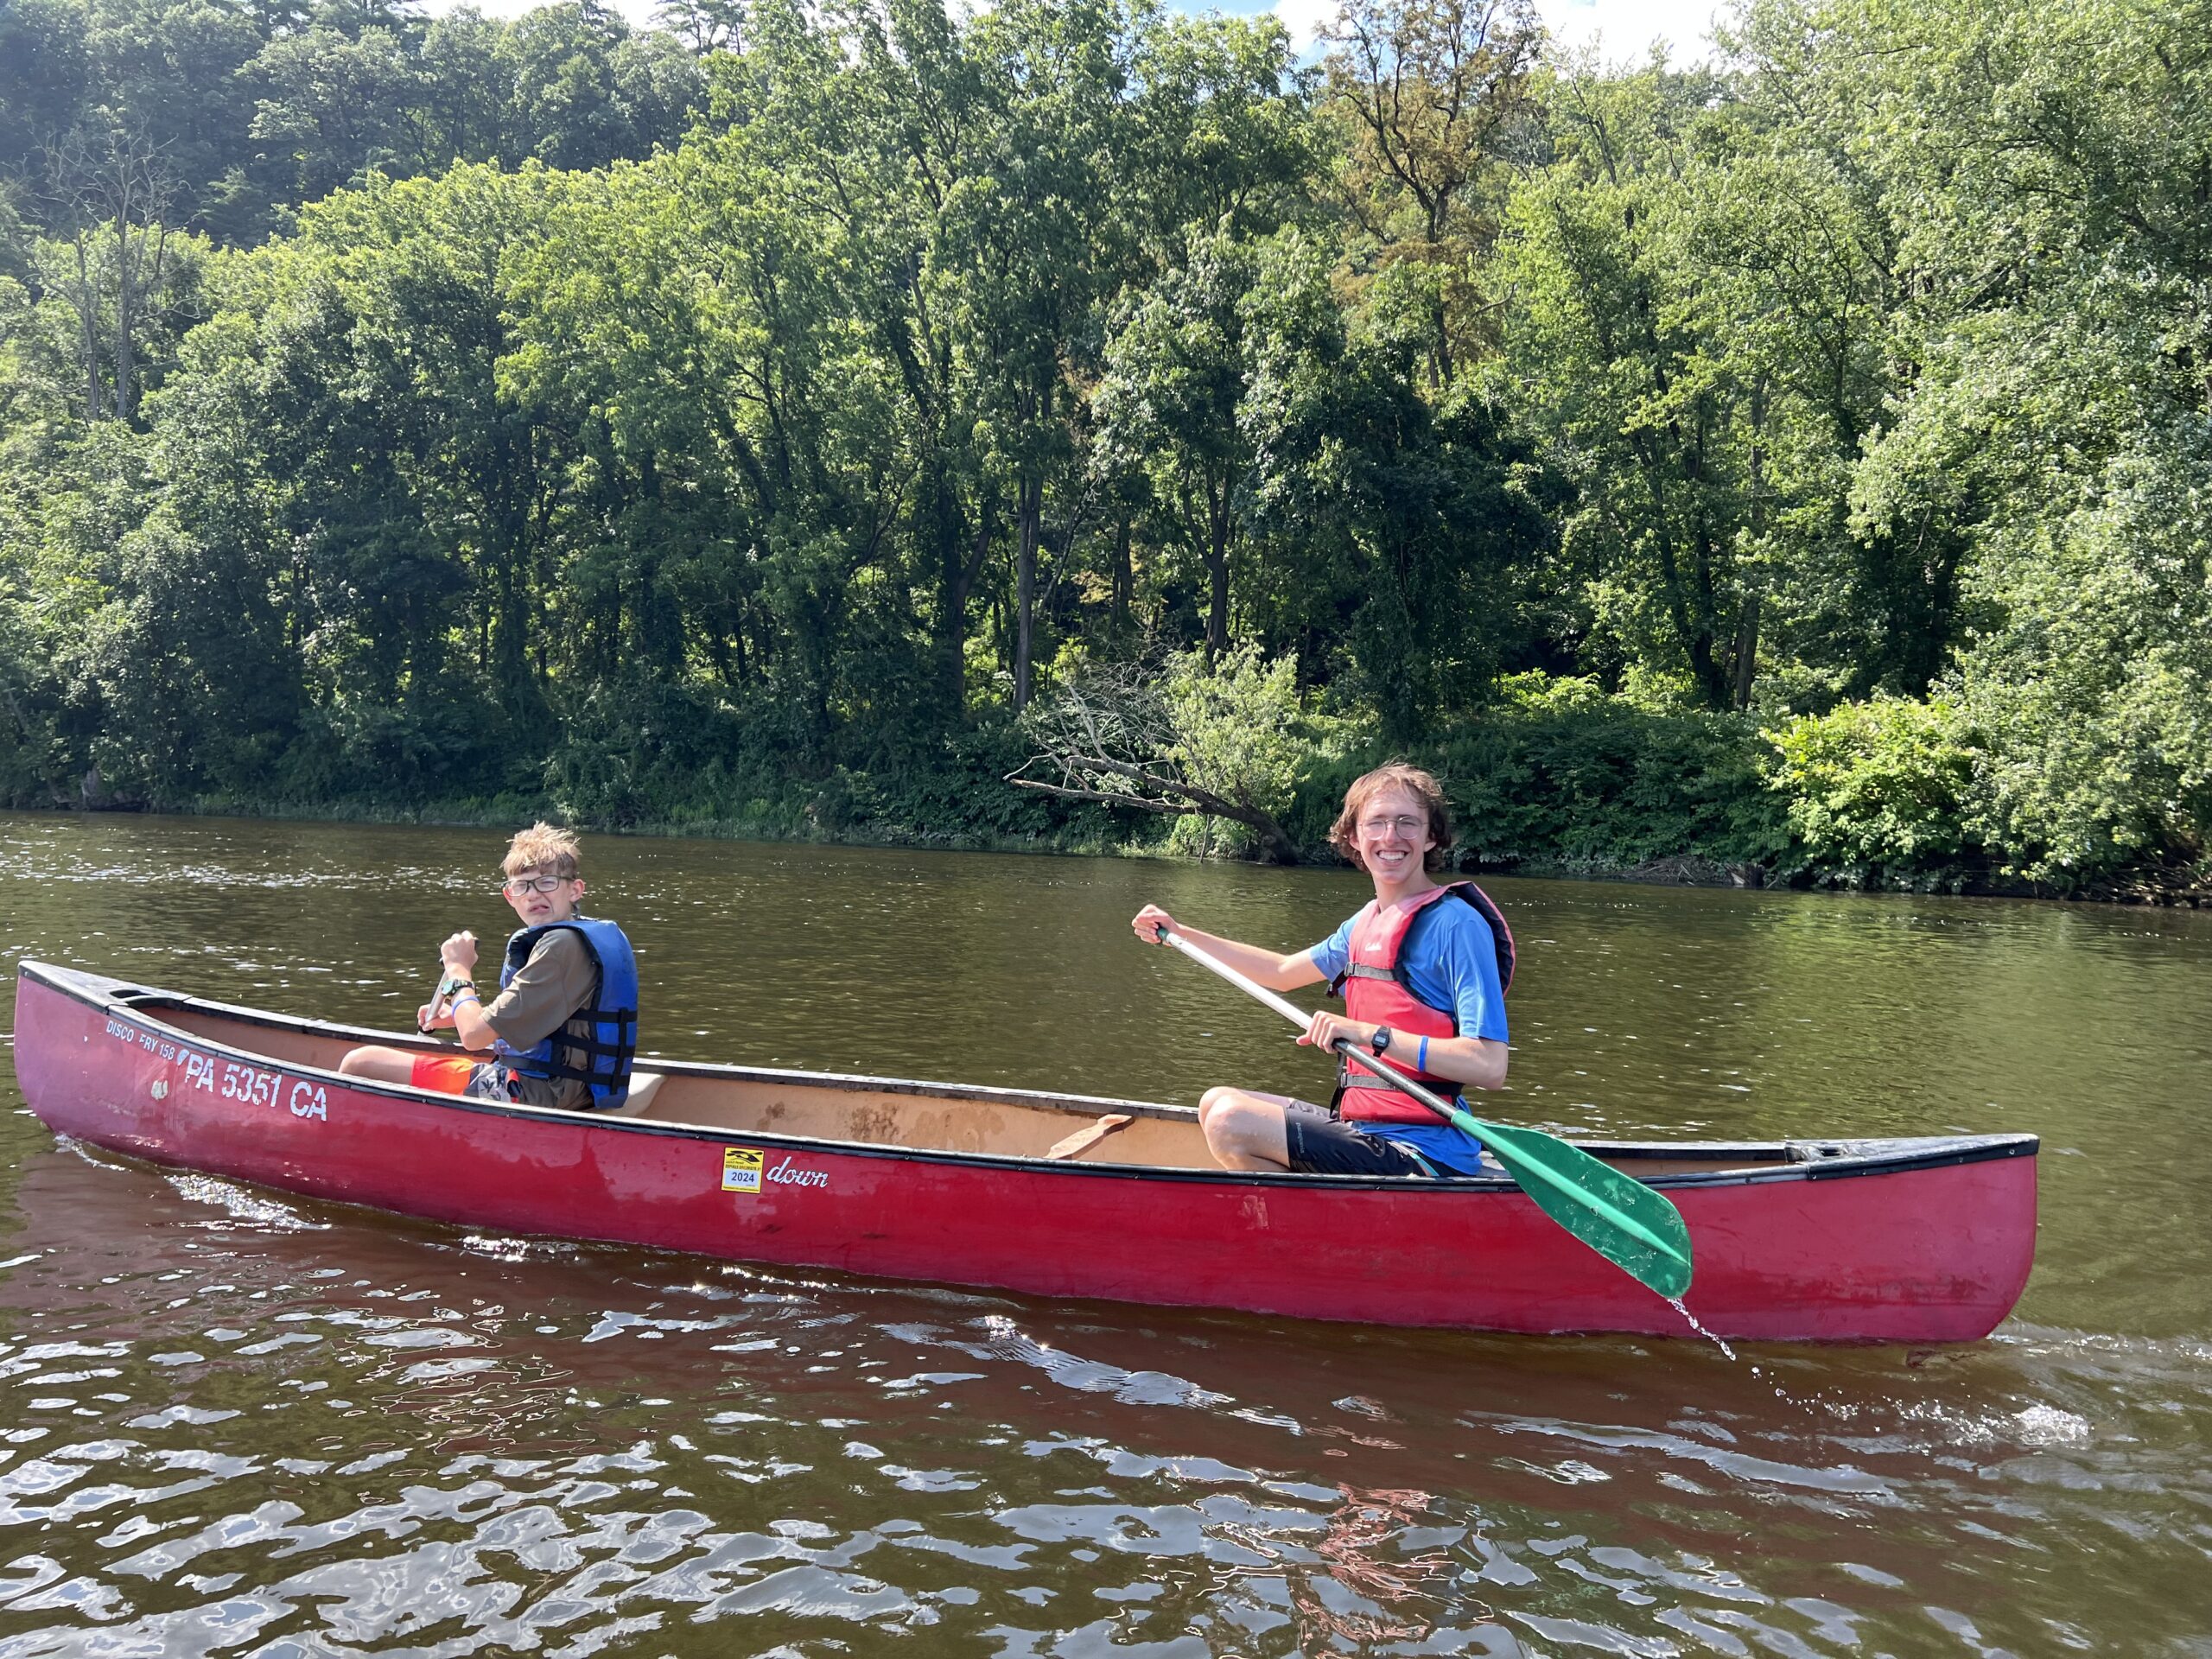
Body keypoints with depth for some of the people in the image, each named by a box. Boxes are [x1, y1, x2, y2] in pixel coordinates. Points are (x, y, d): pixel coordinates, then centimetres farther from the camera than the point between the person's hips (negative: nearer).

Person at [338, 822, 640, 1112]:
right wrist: (459, 1016, 14)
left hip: (532, 1097, -11)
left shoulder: (563, 946, -21)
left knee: (358, 1064, -1)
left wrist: (459, 970, -4)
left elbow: (475, 1036, -21)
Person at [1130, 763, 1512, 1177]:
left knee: (1230, 1122, -19)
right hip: (1363, 1125, 9)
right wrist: (1177, 933, 24)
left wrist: (1372, 1034, -28)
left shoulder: (1455, 923, -15)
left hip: (1423, 1155, -9)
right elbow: (1281, 972, 27)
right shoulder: (1366, 922, 11)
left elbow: (1490, 1066, -23)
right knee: (1217, 1104, 13)